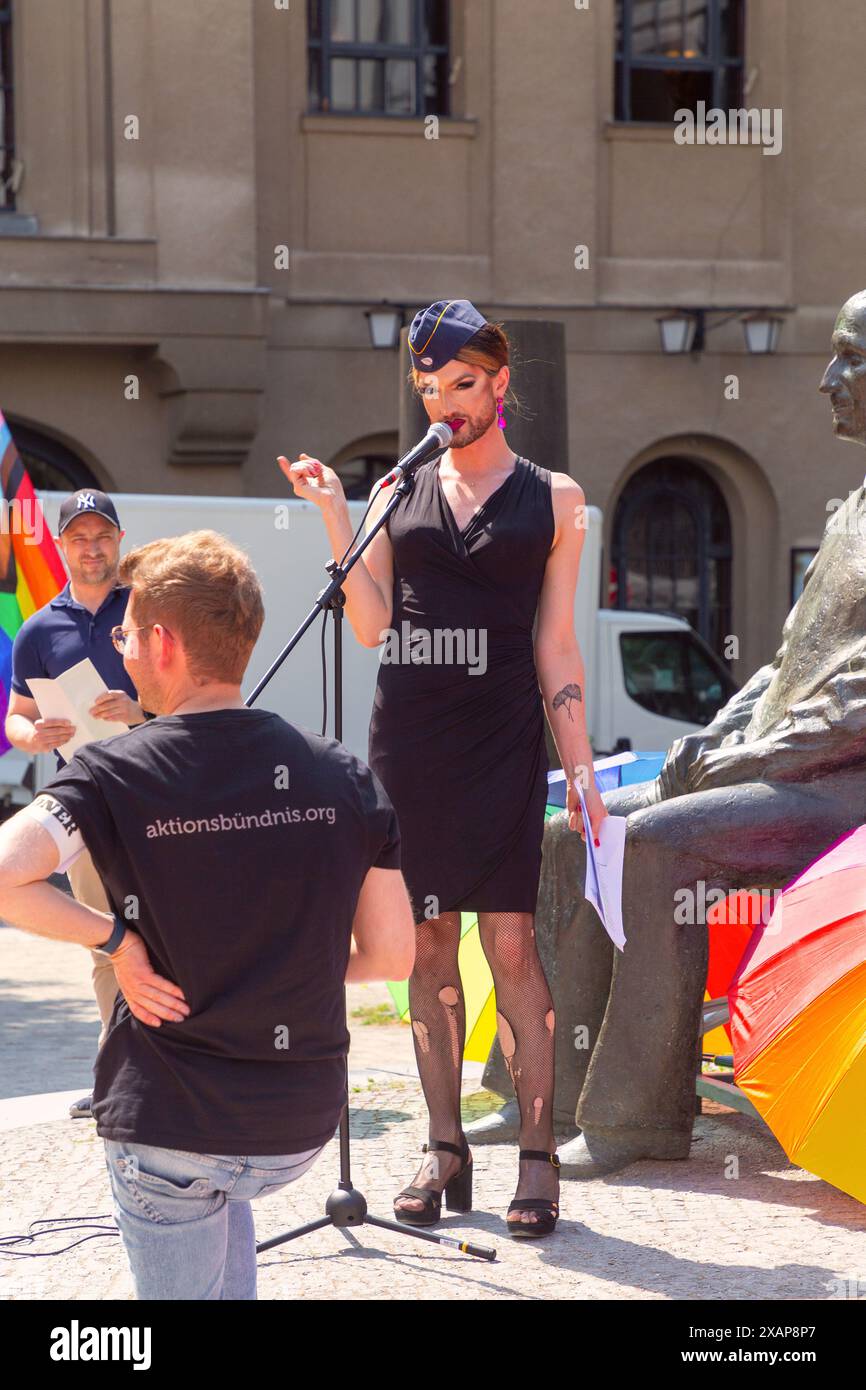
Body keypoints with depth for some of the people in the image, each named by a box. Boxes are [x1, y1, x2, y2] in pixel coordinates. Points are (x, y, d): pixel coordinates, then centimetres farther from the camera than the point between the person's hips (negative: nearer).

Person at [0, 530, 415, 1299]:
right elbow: (393, 955, 1)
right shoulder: (343, 774, -2)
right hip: (301, 1129, 5)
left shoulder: (113, 773, -12)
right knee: (223, 1192, 38)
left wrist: (114, 939, -14)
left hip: (167, 1125, -4)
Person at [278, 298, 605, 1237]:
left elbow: (555, 643, 7)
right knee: (427, 945, 4)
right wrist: (334, 517, -1)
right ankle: (445, 1150, 11)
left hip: (503, 739, -2)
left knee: (510, 940, -8)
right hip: (408, 739, 2)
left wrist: (580, 766, 2)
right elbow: (371, 625, 5)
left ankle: (537, 1156, -3)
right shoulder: (400, 493, 12)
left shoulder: (551, 499, 9)